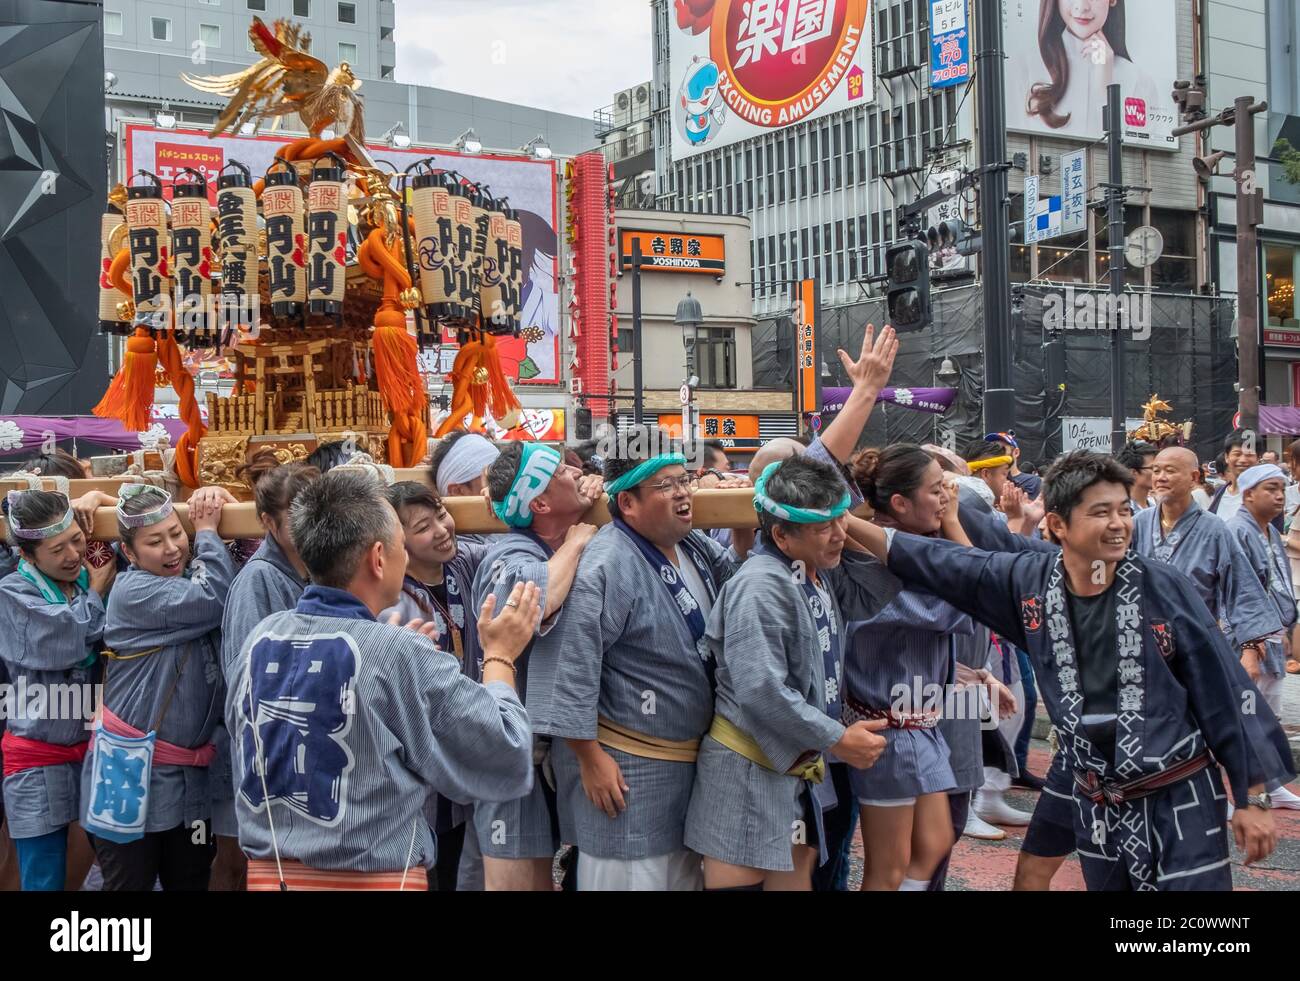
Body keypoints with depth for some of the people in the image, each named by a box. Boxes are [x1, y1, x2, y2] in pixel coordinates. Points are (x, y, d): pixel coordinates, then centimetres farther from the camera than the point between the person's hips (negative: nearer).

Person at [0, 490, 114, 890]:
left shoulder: (93, 576, 4)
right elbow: (66, 637, -23)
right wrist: (97, 595, -9)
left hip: (92, 748, 4)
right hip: (39, 758, -4)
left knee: (79, 871, 11)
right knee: (45, 880, 0)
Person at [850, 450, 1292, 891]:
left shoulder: (1165, 588, -13)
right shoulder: (1027, 581, -5)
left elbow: (1226, 692, -8)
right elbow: (937, 562, 5)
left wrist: (1253, 797, -5)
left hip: (1180, 799, -4)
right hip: (1094, 802, 4)